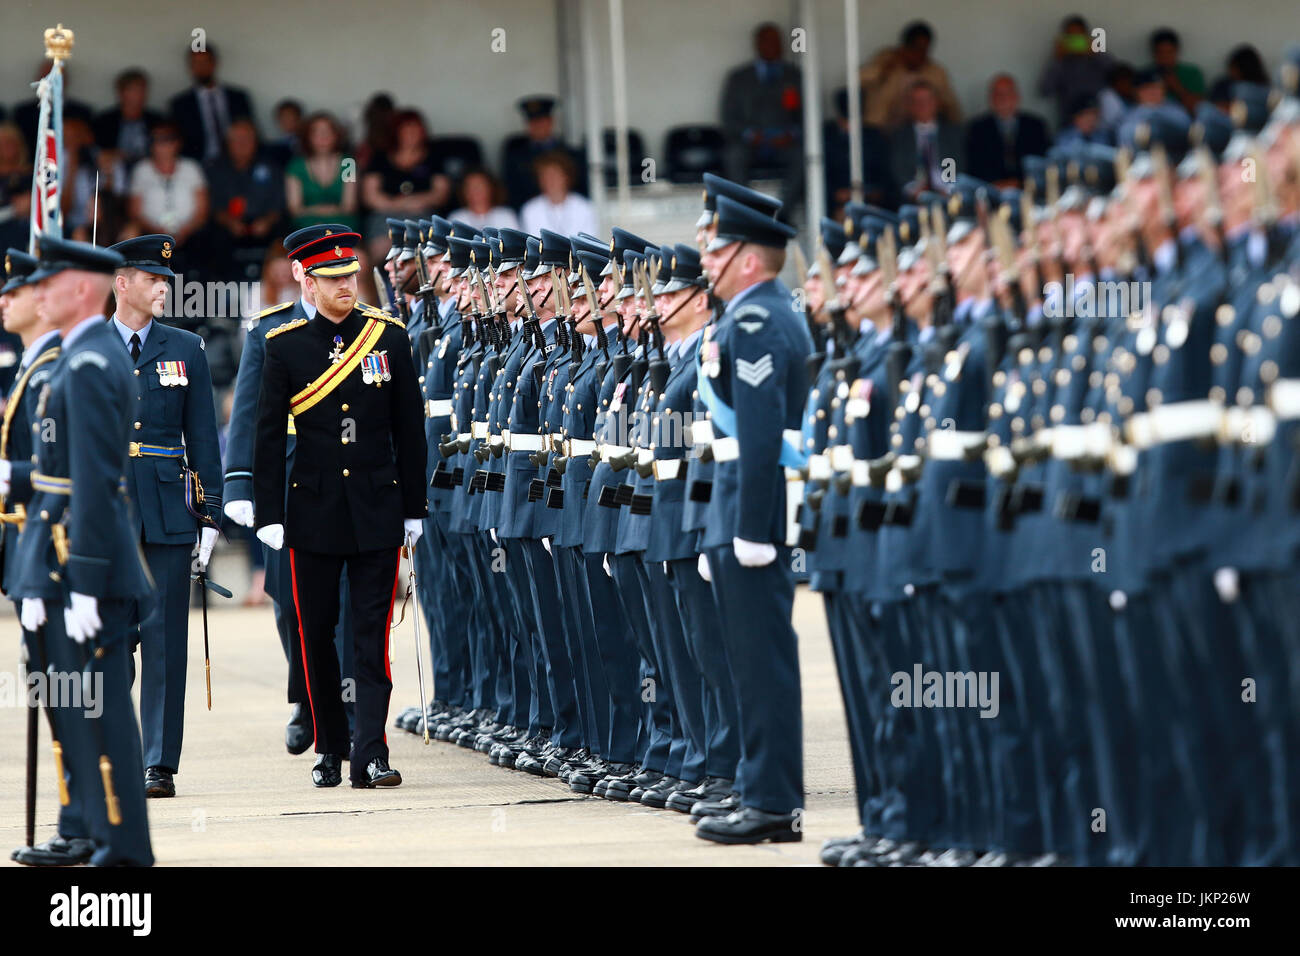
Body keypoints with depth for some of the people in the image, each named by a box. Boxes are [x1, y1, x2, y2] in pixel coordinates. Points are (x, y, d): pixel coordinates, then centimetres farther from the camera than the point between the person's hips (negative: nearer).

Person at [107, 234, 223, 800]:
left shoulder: (186, 350, 9)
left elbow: (202, 437, 9)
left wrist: (209, 516, 4)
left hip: (167, 511, 1)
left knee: (164, 640, -2)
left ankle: (160, 764, 0)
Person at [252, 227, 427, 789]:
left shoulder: (389, 337, 3)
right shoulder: (285, 346, 0)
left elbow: (409, 430, 7)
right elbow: (268, 435, 2)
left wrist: (413, 508, 5)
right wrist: (268, 514, -2)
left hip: (377, 508, 0)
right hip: (313, 510, 0)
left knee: (372, 634, -4)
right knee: (317, 635, 5)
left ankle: (370, 755, -6)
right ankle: (330, 748, 17)